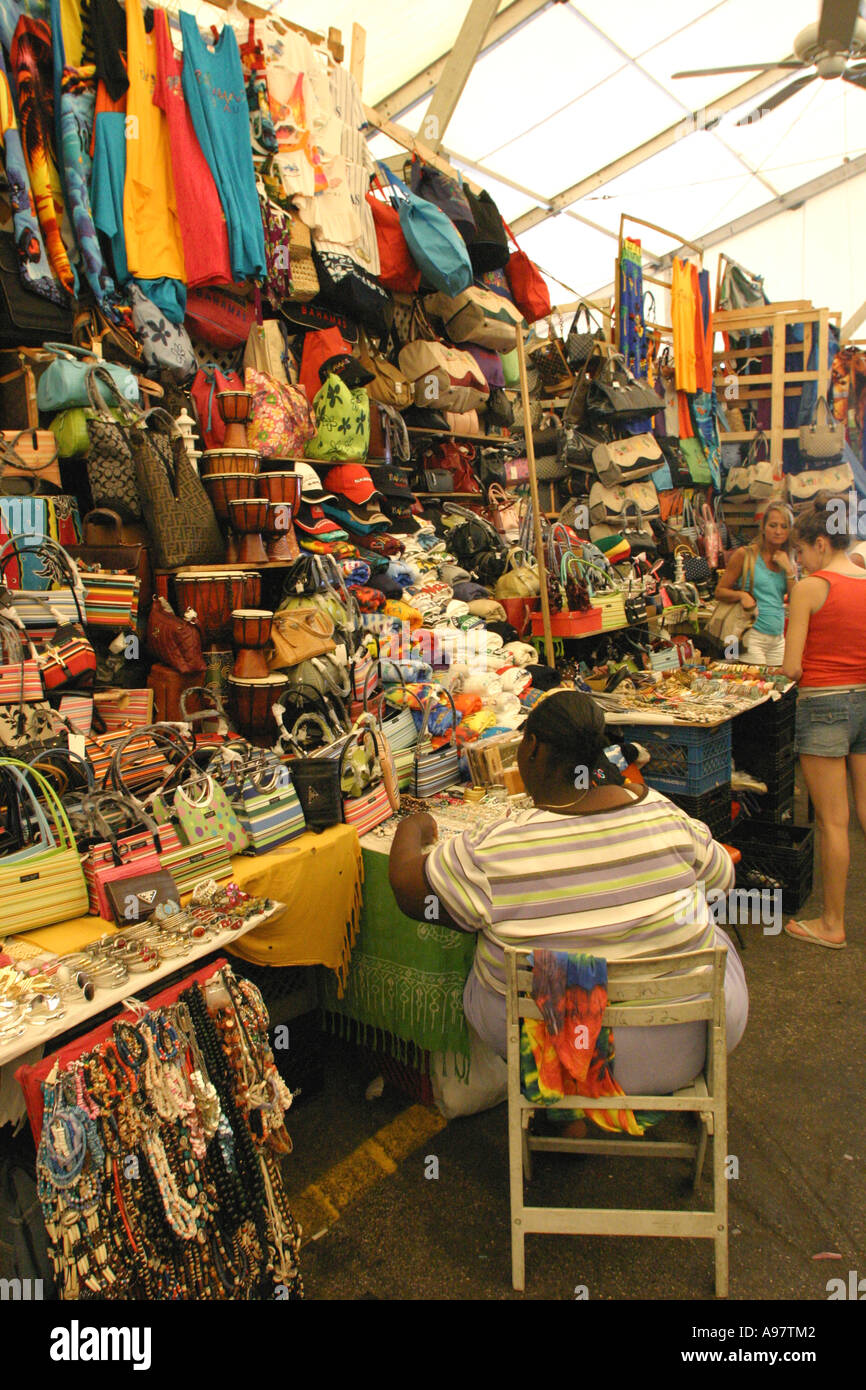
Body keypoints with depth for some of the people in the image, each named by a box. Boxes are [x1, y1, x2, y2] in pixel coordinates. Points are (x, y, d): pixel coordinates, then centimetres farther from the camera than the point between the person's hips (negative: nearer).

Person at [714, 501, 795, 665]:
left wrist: (789, 571, -4)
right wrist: (741, 595, -19)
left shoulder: (787, 562, 12)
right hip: (752, 637, -5)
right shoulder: (745, 555, -3)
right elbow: (719, 591, 0)